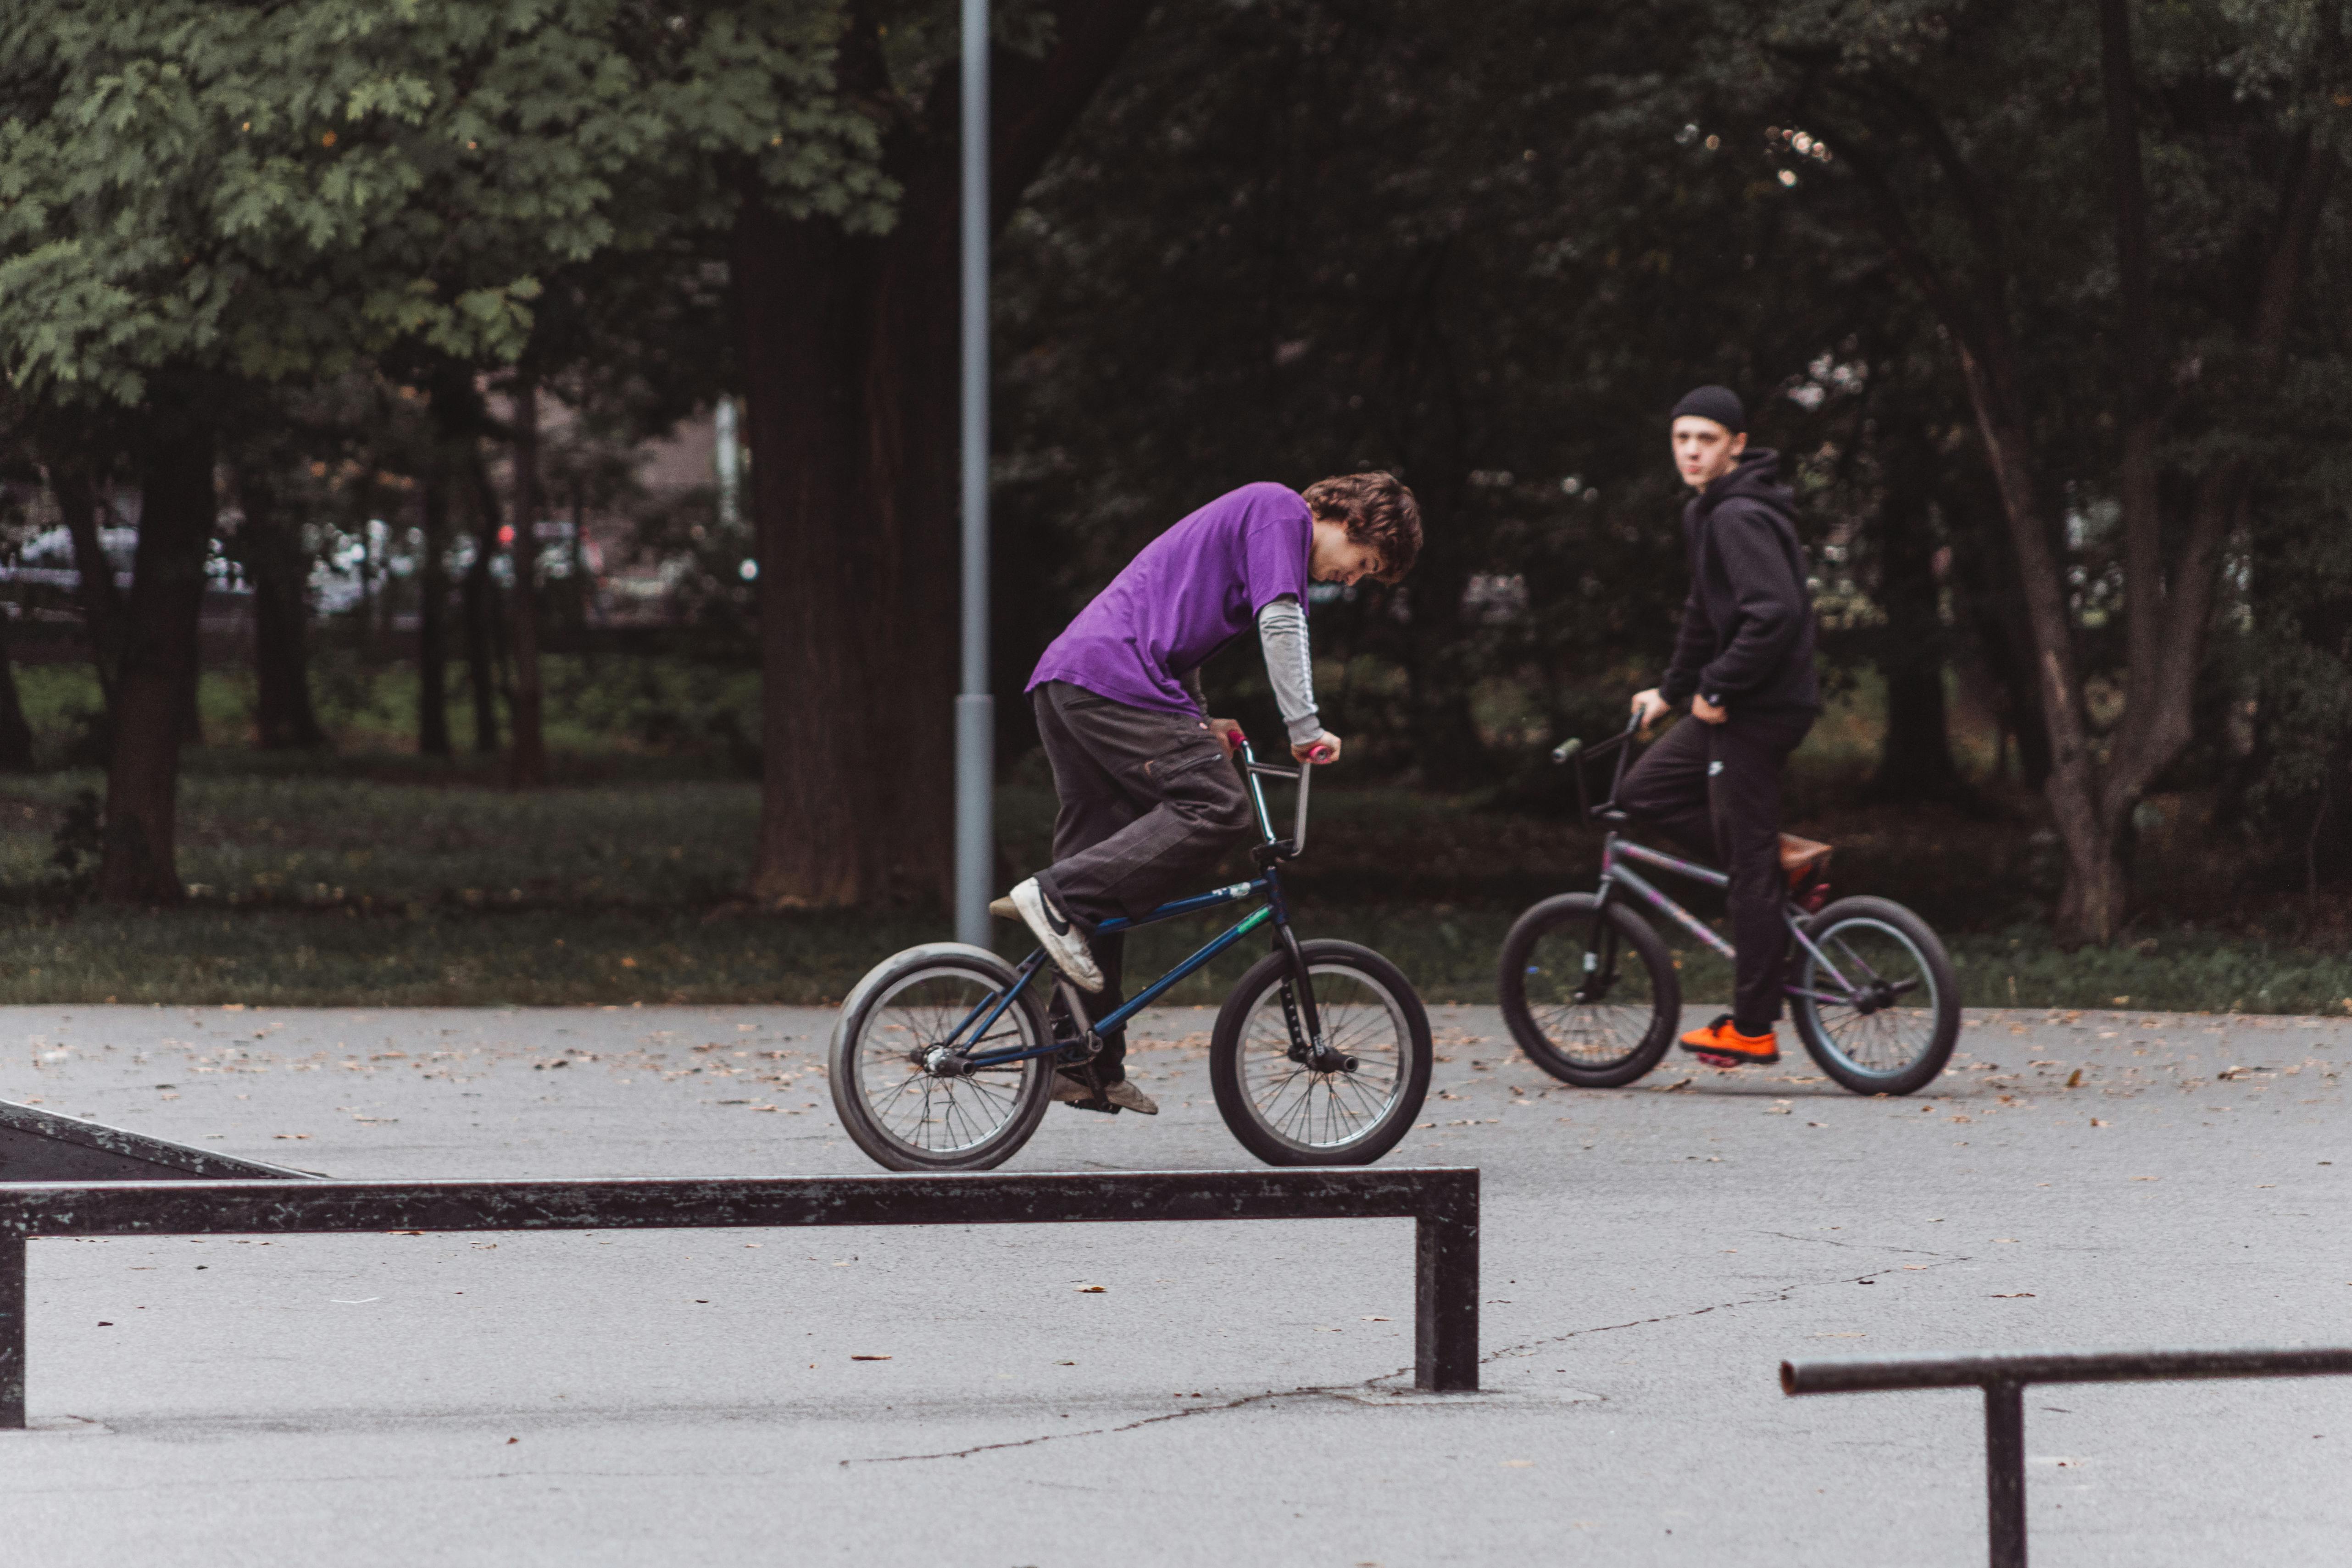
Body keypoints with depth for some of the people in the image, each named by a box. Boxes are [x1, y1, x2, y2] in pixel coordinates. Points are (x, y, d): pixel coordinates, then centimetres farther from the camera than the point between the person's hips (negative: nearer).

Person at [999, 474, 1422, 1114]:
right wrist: (1305, 728, -11)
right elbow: (1280, 620, -11)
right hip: (1114, 679, -10)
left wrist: (1197, 727, 23)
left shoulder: (1250, 514, 32)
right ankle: (1057, 897, -20)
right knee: (1216, 809, -16)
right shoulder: (1282, 510, 2)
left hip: (1060, 682, 10)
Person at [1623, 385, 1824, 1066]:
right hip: (1736, 704, 10)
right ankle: (1782, 856, 14)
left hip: (1762, 706, -10)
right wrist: (1670, 689, 28)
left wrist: (1715, 688, -20)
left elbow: (1776, 614, -29)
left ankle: (1752, 1028, 1)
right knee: (1645, 791, 16)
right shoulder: (1708, 513, 15)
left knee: (1748, 867, -5)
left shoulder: (1742, 518, -18)